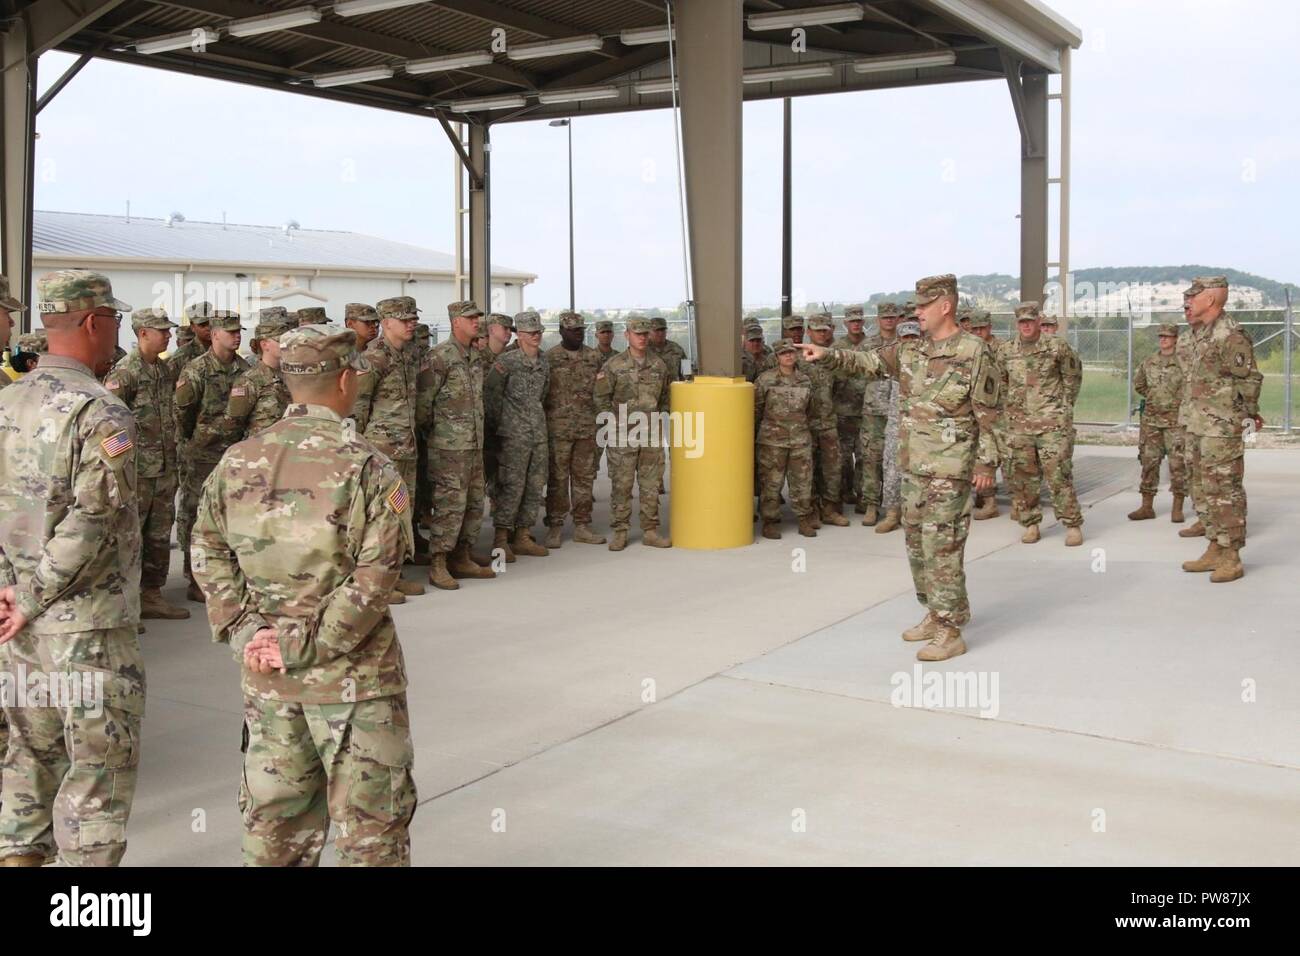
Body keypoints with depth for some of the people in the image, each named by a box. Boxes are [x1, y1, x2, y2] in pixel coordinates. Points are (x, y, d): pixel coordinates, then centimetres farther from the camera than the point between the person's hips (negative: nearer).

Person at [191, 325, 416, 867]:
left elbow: (209, 555, 5)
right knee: (370, 823, 7)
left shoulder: (237, 462, 2)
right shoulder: (367, 467, -15)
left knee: (274, 814, 18)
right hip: (350, 675, -5)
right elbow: (374, 578, -20)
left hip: (264, 676, 5)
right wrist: (307, 647, -14)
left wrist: (242, 631, 1)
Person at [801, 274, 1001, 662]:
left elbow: (987, 416, -10)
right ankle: (937, 614, 27)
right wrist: (828, 354, 6)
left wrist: (986, 463, -11)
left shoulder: (973, 354, -11)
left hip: (949, 470, -8)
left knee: (941, 545, -8)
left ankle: (949, 633, -3)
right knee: (916, 540, 13)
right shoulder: (911, 350, 9)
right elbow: (869, 362, 17)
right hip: (914, 466, 8)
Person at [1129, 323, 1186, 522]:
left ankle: (1177, 508, 4)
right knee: (1149, 462, 6)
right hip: (1151, 419, 5)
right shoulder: (1148, 362, 10)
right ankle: (1147, 506, 13)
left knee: (1178, 463, -3)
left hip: (1176, 419, -5)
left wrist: (1180, 401, -4)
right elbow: (1138, 384, 23)